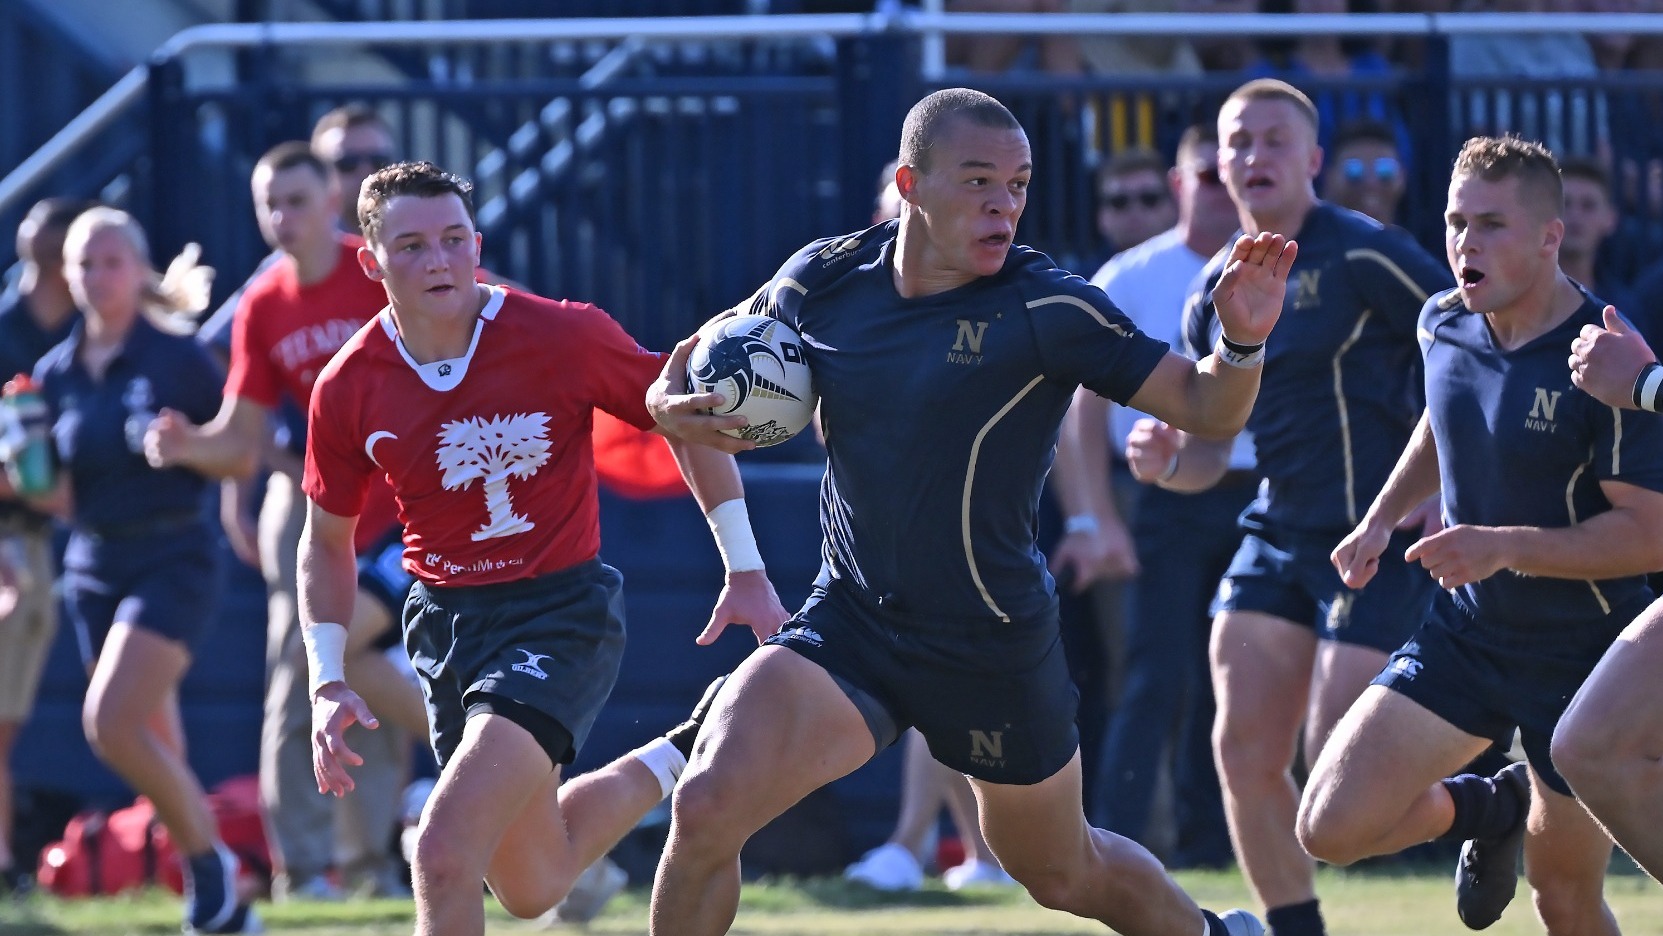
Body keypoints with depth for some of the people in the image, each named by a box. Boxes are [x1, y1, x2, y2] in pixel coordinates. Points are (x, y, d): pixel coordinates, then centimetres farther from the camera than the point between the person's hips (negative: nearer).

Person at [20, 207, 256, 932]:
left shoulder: (176, 357, -6)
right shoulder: (56, 374, 8)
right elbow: (61, 494, 12)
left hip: (171, 561, -6)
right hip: (94, 566, 6)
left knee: (111, 722, -21)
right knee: (158, 749, 10)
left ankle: (208, 857, -3)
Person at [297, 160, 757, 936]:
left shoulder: (563, 336, -16)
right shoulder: (348, 390, -7)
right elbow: (326, 540, 8)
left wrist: (747, 573, -3)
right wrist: (328, 683, -2)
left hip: (563, 611, -5)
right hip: (445, 622, 5)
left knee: (444, 853, -25)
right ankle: (671, 762, 43)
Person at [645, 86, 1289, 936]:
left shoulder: (1046, 308, -16)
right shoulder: (821, 281, -5)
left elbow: (1205, 408, -14)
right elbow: (712, 350, 15)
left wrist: (1242, 340, -35)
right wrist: (668, 398, -7)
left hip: (994, 645, -2)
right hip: (850, 618, 2)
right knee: (706, 807, -19)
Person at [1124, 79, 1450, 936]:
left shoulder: (1362, 256, -12)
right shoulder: (1219, 292, 10)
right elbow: (1207, 451, 15)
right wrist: (1163, 460, -7)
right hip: (1278, 534, 7)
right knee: (1244, 752, 0)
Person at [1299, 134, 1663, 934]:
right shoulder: (1443, 325, -1)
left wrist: (1507, 547, -33)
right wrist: (1383, 515, 11)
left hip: (1583, 658, -5)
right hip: (1462, 631, 5)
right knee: (1331, 827, -9)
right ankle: (1490, 807, 21)